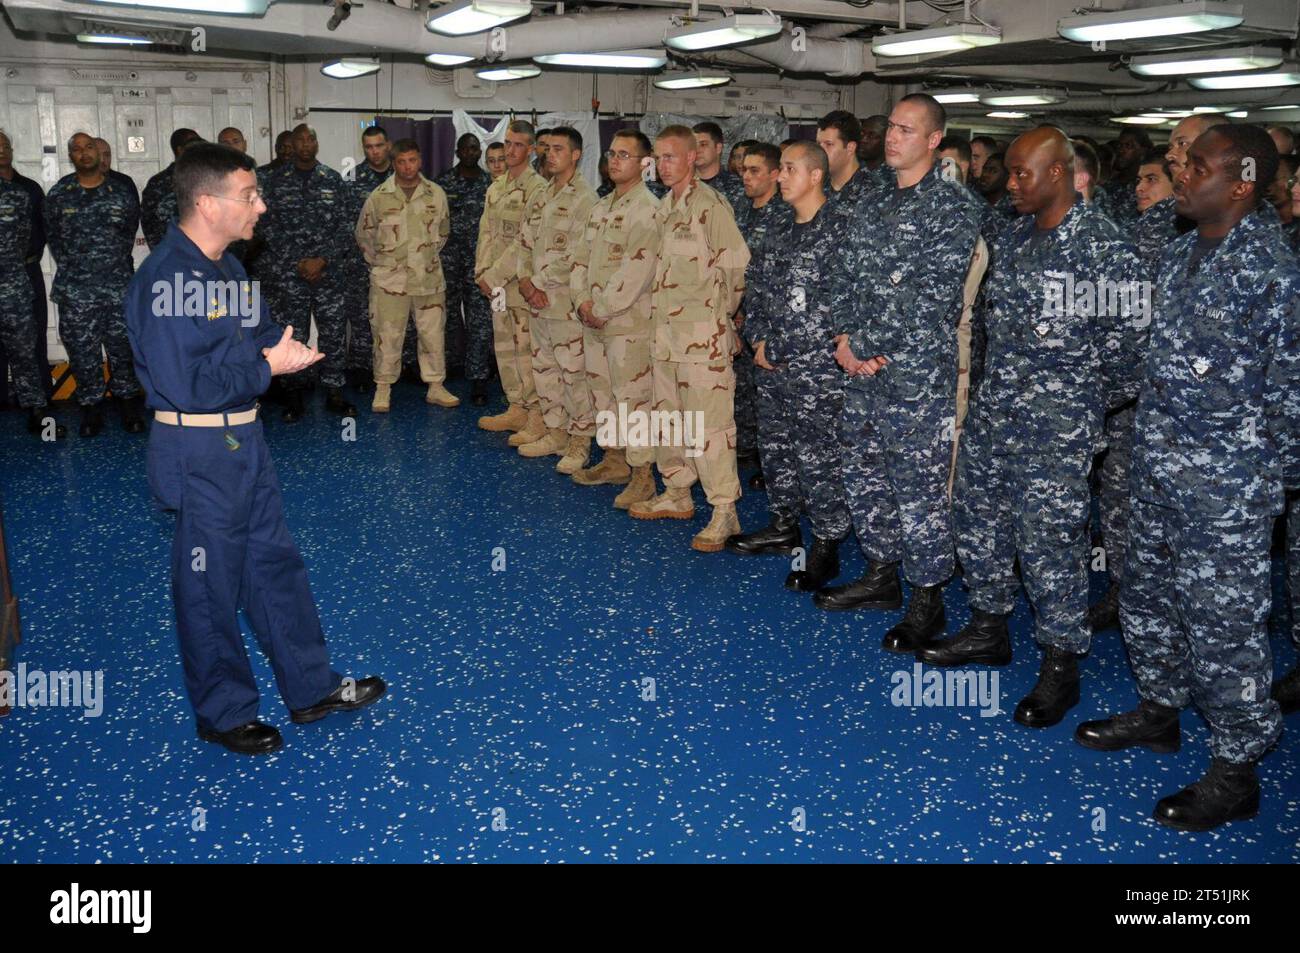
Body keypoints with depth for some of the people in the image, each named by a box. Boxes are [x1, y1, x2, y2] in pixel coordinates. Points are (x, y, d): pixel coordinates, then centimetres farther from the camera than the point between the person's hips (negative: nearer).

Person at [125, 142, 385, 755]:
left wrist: (286, 346, -6)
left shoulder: (227, 267, 9)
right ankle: (223, 714, 24)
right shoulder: (164, 281, -21)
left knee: (276, 564, 16)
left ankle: (312, 688, 29)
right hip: (200, 455, -9)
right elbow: (185, 385, -25)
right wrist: (268, 366, -18)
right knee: (211, 587, 6)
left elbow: (258, 333, 17)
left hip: (244, 440, 9)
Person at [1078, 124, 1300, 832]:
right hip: (1157, 467, 8)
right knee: (1147, 595, 20)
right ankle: (1158, 711, 41)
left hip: (1226, 482, -8)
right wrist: (1146, 434, 15)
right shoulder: (1179, 254, 8)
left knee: (1223, 623, 1)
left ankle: (1235, 772, 16)